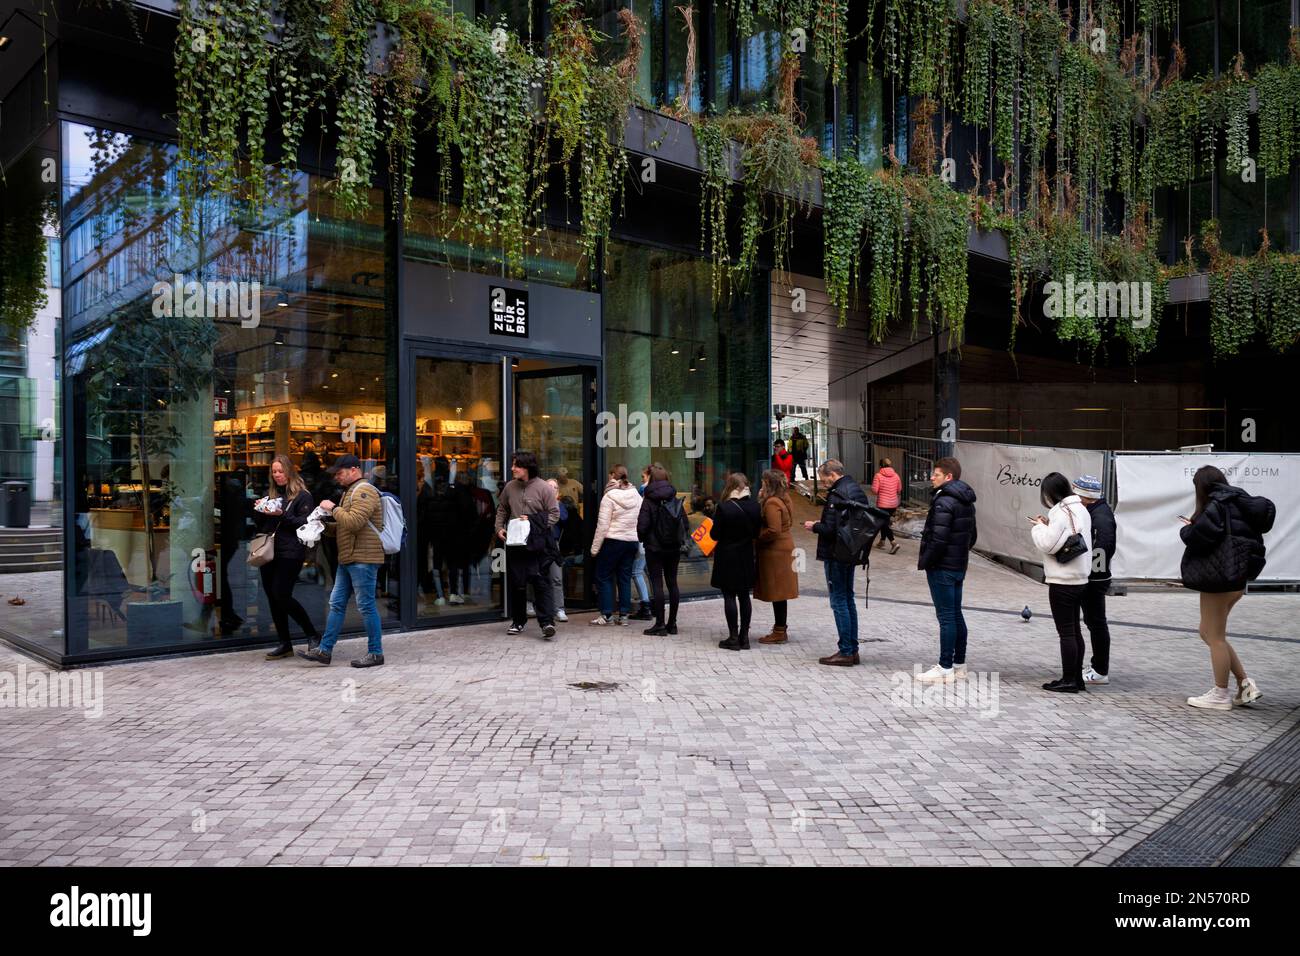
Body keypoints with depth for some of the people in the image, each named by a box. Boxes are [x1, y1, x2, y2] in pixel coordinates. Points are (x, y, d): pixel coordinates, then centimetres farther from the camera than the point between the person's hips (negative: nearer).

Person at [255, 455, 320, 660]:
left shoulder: (302, 496, -2)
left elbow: (305, 523, -11)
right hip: (269, 552, 7)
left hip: (290, 553, -7)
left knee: (282, 595, -13)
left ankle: (313, 636, 3)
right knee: (272, 597, 6)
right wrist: (258, 511, 2)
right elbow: (260, 524, 22)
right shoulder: (271, 495, 19)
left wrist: (283, 516, -19)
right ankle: (284, 644, 15)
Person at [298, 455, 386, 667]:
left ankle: (375, 653, 3)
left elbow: (354, 522, -24)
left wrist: (333, 509, -10)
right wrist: (325, 525, 10)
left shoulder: (364, 491, -11)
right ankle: (325, 650, 15)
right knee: (336, 604, 10)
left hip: (363, 559, -10)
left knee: (366, 606, -4)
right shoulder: (350, 492, 21)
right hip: (348, 559, 10)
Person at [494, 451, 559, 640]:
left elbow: (554, 514, -4)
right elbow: (502, 510, 20)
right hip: (514, 544, 4)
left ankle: (547, 622, -12)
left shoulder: (544, 488, -5)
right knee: (516, 583, 10)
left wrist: (534, 523, -15)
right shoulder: (510, 487, 8)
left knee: (541, 581, -10)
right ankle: (518, 621, 23)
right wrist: (499, 528, 5)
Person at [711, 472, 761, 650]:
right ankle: (744, 636, 15)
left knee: (729, 597, 1)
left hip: (727, 558, -4)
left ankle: (733, 637, 3)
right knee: (744, 596, 11)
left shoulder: (723, 507, -17)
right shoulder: (754, 506, -4)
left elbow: (715, 535, -11)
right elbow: (757, 532, 4)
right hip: (746, 557, 4)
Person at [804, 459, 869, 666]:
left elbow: (831, 529, -25)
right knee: (848, 599, 16)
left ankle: (845, 652, 1)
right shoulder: (857, 490, 11)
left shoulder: (837, 495, -19)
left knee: (839, 602, -3)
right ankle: (852, 649, 21)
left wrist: (814, 526, -5)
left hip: (835, 555, -10)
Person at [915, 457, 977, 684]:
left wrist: (924, 561, -13)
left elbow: (938, 539, -24)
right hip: (959, 566, 9)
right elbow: (973, 535, 19)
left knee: (946, 616, -5)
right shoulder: (966, 502, 12)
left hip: (942, 568, -9)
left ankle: (946, 668, 0)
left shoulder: (944, 502, -18)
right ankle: (959, 664, 23)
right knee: (956, 614, 15)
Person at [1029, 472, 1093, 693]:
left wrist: (1039, 527, -3)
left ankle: (1069, 680, 3)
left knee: (1066, 632, -3)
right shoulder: (1080, 509, 11)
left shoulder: (1061, 512, -16)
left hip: (1062, 582, -9)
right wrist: (1048, 525, 6)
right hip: (1080, 578, 9)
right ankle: (1077, 678, 21)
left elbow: (1047, 544, -19)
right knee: (1074, 630, 14)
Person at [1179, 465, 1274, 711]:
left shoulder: (1217, 506, -17)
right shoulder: (1237, 503, 11)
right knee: (1209, 633, 18)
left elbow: (1199, 536, -27)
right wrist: (1195, 526, 5)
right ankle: (1245, 684, 17)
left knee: (1215, 637, 3)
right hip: (1235, 579, 9)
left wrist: (1187, 529, -6)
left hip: (1219, 580, -9)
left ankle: (1220, 695, 13)